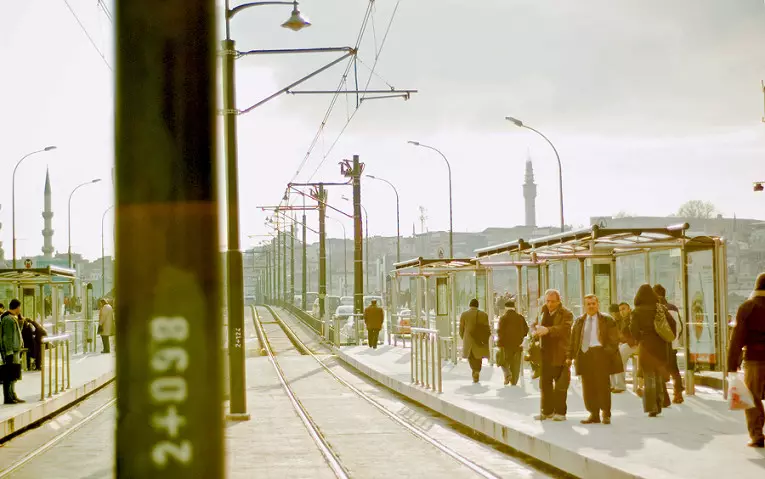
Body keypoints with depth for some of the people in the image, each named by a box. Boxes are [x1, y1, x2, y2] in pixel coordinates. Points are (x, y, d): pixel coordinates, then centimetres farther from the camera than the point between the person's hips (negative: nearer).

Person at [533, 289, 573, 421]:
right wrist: (536, 330, -17)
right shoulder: (543, 313, 13)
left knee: (560, 385, -1)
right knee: (545, 384, 9)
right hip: (544, 354, 5)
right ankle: (547, 411, 18)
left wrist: (547, 330, -37)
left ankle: (560, 412, 6)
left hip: (560, 355, -5)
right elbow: (534, 326, 9)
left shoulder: (566, 314, -5)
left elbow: (563, 328, -22)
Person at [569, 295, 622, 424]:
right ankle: (594, 414, 8)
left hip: (600, 355, -4)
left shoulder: (607, 320, 4)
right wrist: (570, 356, 6)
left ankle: (606, 414, 5)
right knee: (588, 387, 2)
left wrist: (608, 353, -12)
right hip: (584, 355, 4)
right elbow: (573, 340, 15)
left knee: (602, 385, -3)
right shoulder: (579, 321, 16)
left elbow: (614, 339, 0)